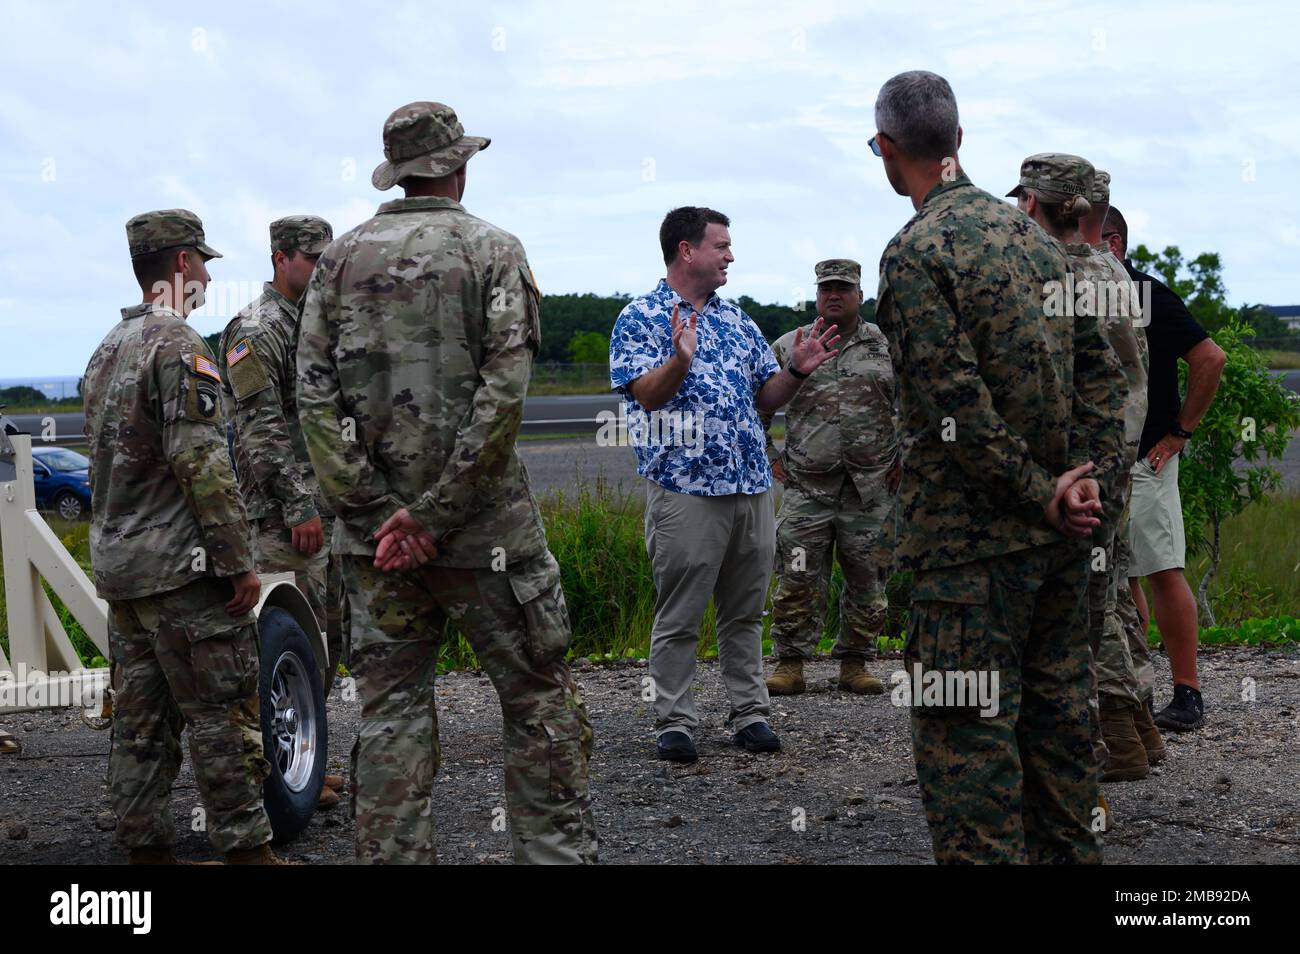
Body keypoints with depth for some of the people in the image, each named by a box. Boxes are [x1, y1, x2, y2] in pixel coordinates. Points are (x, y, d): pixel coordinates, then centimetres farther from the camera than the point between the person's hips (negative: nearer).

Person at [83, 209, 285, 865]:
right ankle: (244, 848, -3)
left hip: (118, 566, 9)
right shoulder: (178, 346, -13)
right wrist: (238, 561, -17)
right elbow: (201, 464, -19)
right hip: (180, 566, -9)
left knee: (140, 718, 10)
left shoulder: (108, 350, 17)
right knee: (222, 714, -5)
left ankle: (145, 847, 13)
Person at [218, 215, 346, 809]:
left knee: (329, 640, 12)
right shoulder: (255, 330, -11)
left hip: (327, 509, 10)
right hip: (283, 514, -10)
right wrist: (298, 507, -22)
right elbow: (262, 429, -19)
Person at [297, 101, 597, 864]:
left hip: (374, 528, 3)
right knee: (538, 695, 6)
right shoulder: (492, 249, -3)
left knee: (390, 708, 8)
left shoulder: (341, 259, 6)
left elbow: (315, 393, -2)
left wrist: (375, 510, -6)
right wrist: (437, 513, -14)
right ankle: (560, 850, 7)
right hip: (483, 523, -3)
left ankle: (393, 856, 9)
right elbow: (503, 392, -15)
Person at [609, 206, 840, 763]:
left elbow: (765, 398, 19)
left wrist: (797, 371, 0)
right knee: (679, 616, 0)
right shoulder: (640, 318, -2)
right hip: (684, 489, -6)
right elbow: (645, 394, -14)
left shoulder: (736, 320, 17)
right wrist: (681, 359, -31)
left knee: (745, 612, 11)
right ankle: (674, 723, 6)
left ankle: (749, 713, 18)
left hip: (752, 486, 6)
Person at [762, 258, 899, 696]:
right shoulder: (788, 348, 6)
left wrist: (905, 458, 5)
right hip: (806, 490, -1)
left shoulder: (888, 348, 6)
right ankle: (790, 666, 3)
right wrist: (769, 458, 7)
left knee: (867, 583, 5)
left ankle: (855, 664, 16)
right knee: (798, 581, -4)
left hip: (871, 491, 1)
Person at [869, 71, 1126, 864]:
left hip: (972, 537, -8)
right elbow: (1101, 371, 10)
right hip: (1062, 534, 8)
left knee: (967, 736, -5)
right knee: (1058, 713, 16)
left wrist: (1040, 493, -12)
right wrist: (1091, 476, 3)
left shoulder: (917, 252, -13)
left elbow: (957, 406, -20)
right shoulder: (1034, 235, 11)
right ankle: (1068, 850, 26)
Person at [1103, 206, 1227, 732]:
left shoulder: (1149, 296, -9)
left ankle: (1187, 694, -4)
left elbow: (1210, 359, -13)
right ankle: (1134, 685, 16)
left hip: (1143, 461, -8)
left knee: (1163, 573, -7)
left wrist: (1179, 433, -11)